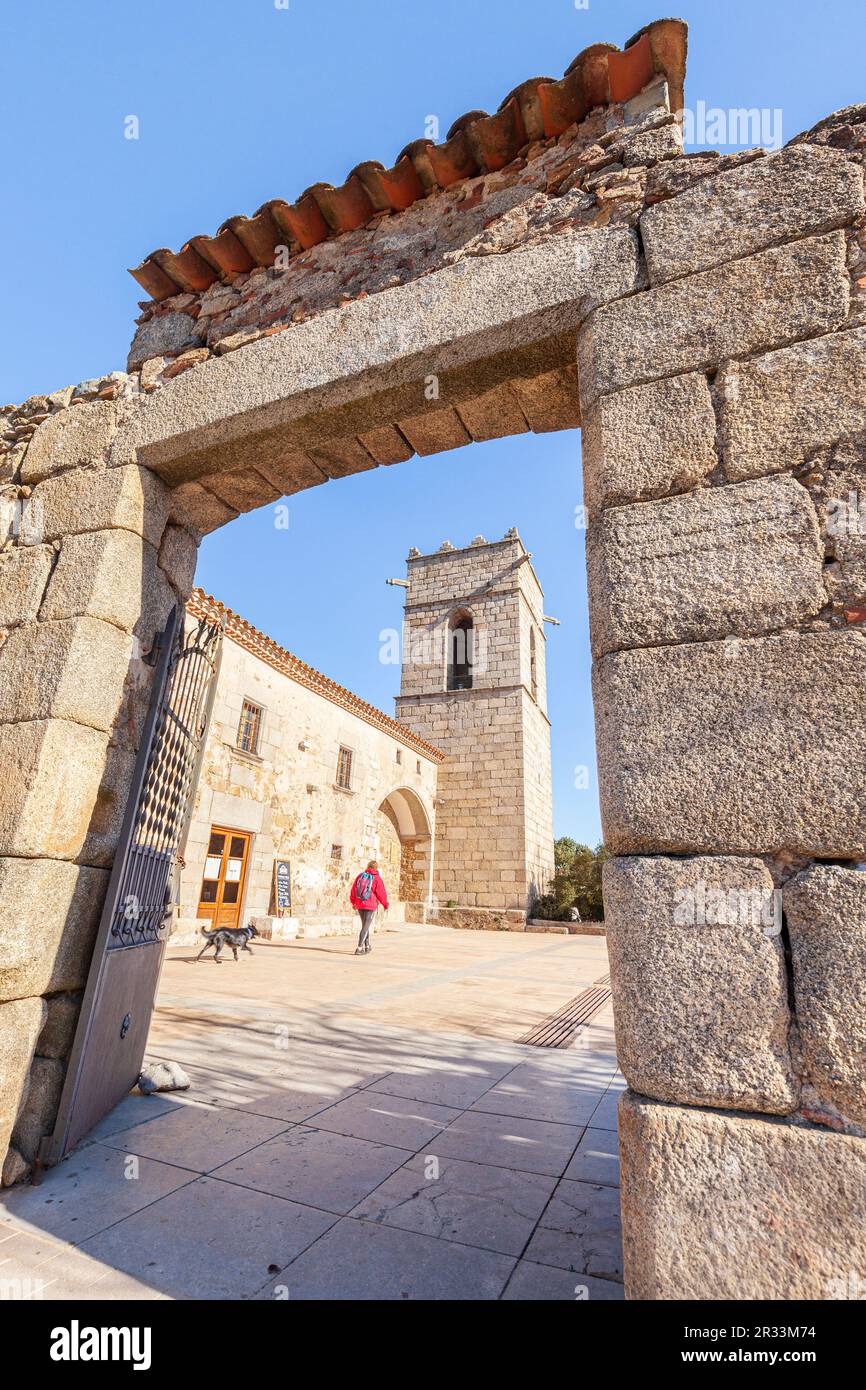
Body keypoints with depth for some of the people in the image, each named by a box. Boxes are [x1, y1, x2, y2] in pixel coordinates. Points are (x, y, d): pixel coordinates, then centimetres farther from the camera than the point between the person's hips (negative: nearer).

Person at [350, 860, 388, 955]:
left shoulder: (361, 875, 3)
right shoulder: (377, 878, -10)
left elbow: (354, 889, 9)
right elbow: (381, 893, -9)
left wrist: (354, 902, 22)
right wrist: (385, 905, 6)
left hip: (359, 904, 5)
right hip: (371, 905, -5)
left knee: (365, 925, 20)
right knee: (366, 927, 0)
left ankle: (367, 946, 30)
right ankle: (359, 948, -6)